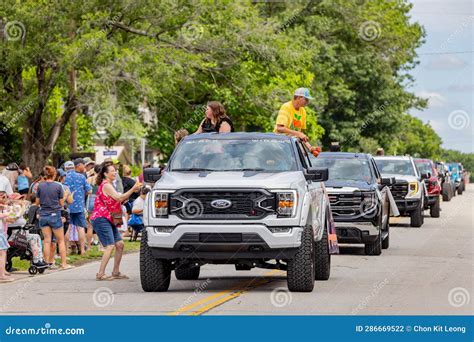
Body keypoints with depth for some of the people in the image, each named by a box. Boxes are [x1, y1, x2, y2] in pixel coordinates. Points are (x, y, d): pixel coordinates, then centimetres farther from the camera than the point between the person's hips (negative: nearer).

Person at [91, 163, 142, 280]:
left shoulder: (109, 185, 19)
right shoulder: (106, 185, -13)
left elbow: (117, 200, 18)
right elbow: (118, 198, -22)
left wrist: (131, 191, 7)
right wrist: (133, 189, -25)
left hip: (109, 220, 10)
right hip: (101, 219, -10)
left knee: (120, 244, 7)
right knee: (110, 246, -16)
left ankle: (116, 272, 14)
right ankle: (100, 274, -16)